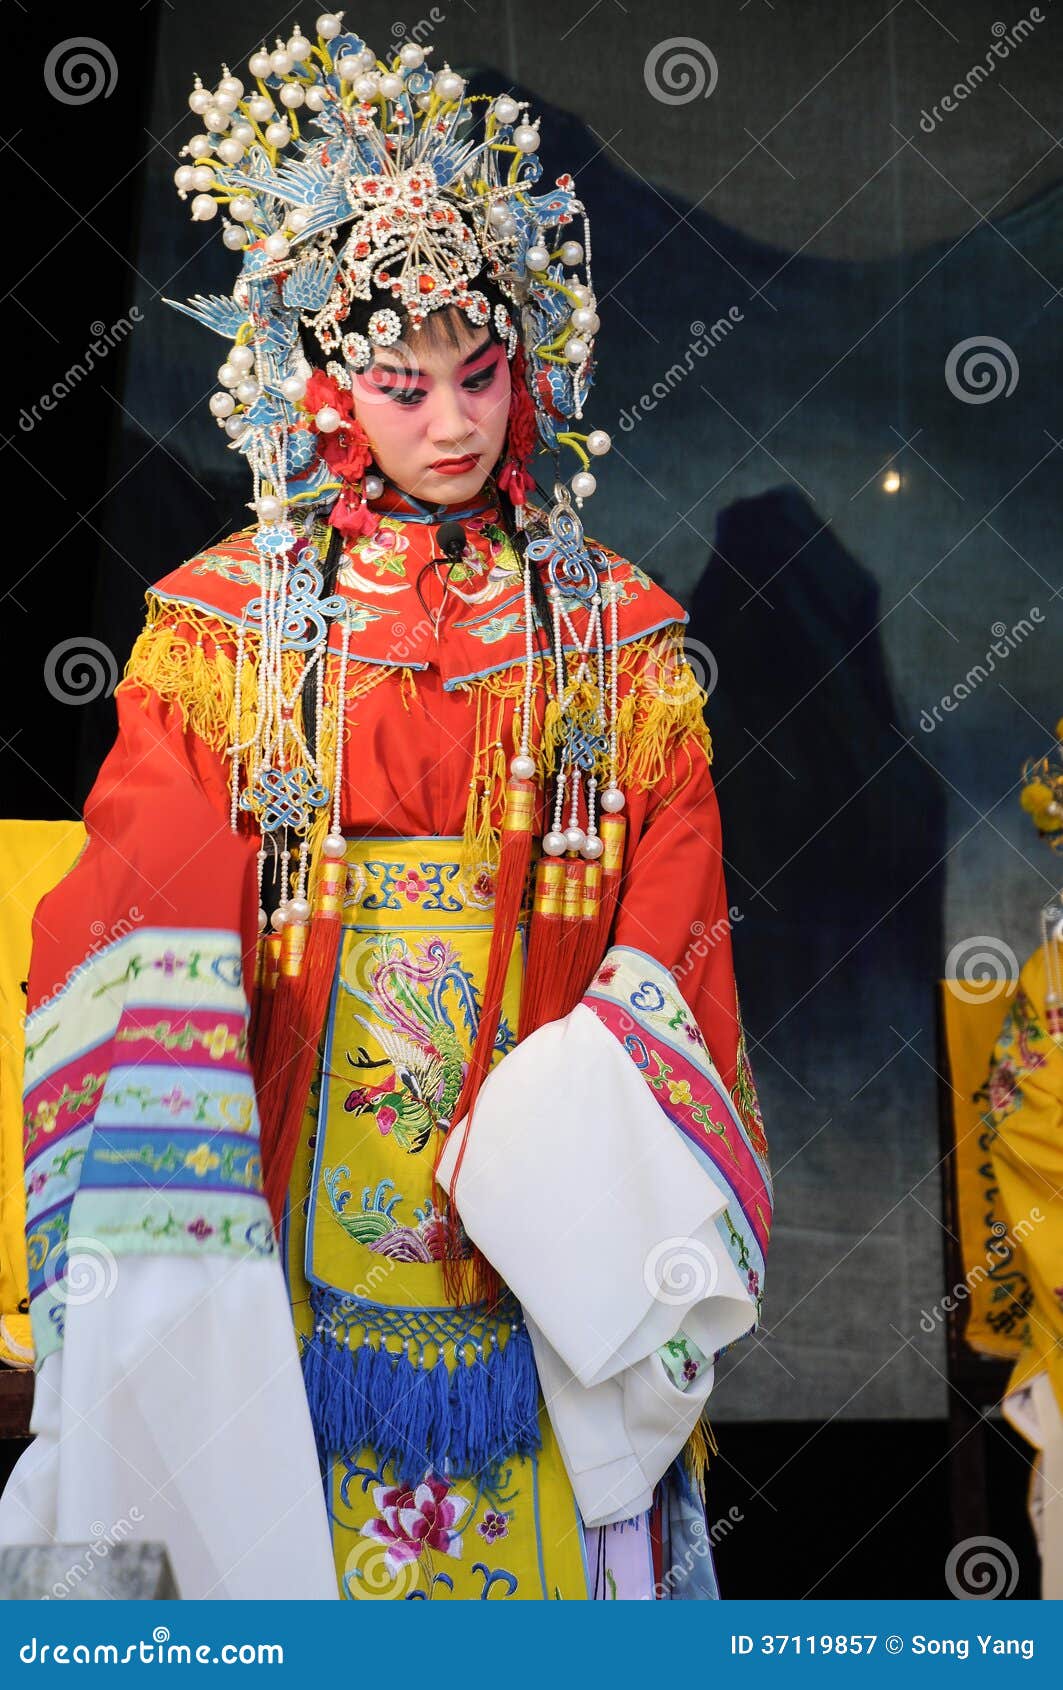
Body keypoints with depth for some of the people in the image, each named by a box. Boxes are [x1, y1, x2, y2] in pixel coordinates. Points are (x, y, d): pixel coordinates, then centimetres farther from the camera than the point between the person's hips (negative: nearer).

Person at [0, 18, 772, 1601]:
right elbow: (141, 915, -6)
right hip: (291, 1168, 0)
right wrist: (154, 1225, -17)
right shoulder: (226, 618, 1)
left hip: (539, 1207, 1)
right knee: (302, 1499, 6)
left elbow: (672, 934, 2)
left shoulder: (616, 629, 5)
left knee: (534, 1515, 7)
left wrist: (581, 1157, -8)